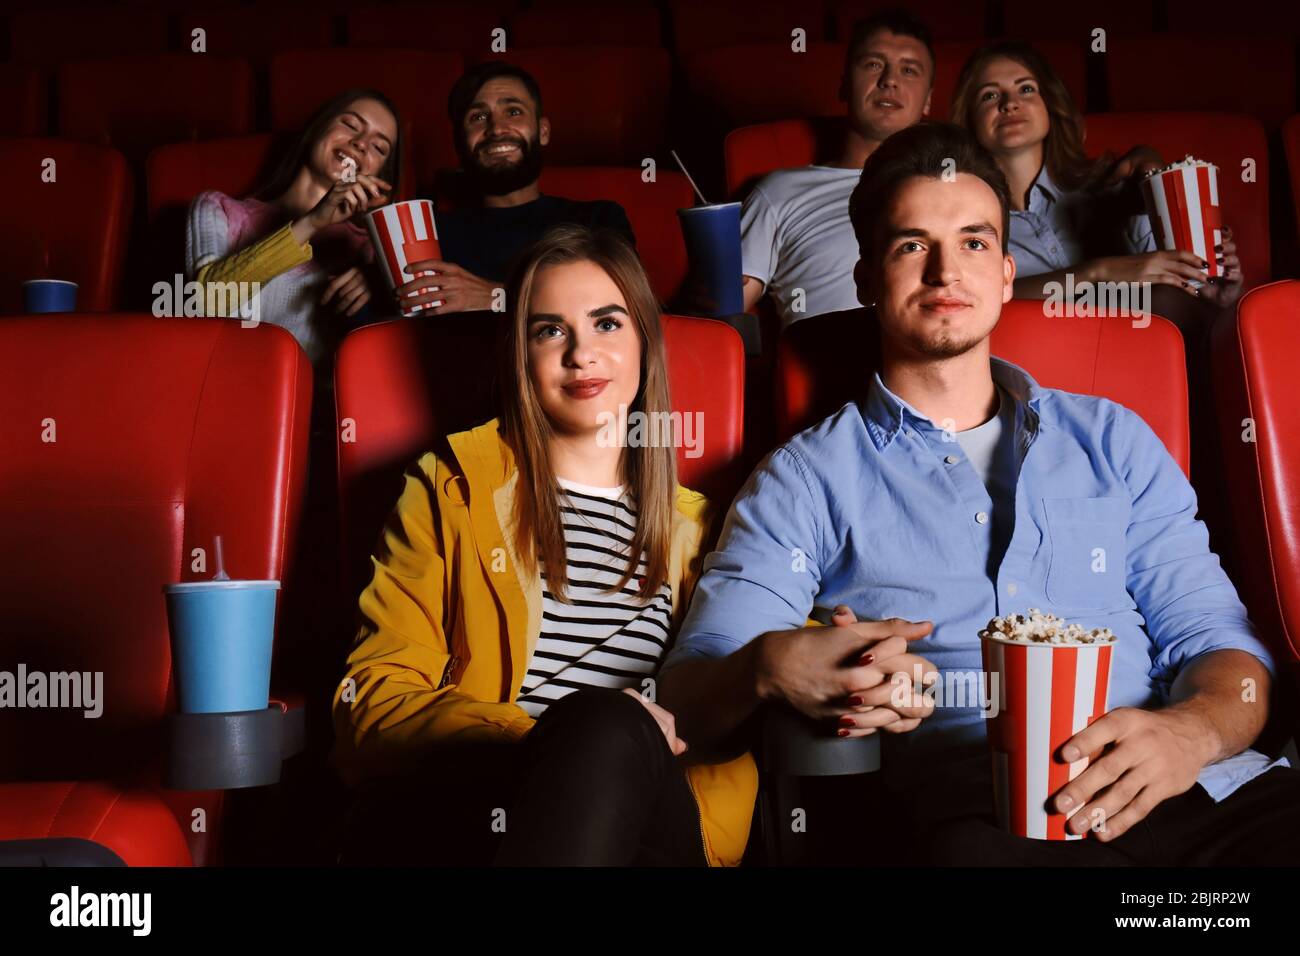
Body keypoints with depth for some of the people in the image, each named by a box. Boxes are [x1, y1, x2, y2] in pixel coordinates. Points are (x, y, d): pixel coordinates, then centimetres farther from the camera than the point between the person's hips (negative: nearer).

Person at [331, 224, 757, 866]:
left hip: (645, 828, 2)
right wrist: (575, 743, -14)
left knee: (608, 731, -34)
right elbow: (373, 700, 4)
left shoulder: (692, 524, 20)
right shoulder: (449, 485, 13)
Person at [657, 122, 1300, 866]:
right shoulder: (808, 478, 11)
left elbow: (1218, 637, 15)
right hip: (971, 808, -3)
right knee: (973, 848, -38)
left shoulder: (1110, 440, 21)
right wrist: (768, 667, -24)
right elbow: (686, 696, 1)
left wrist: (1191, 731, -10)